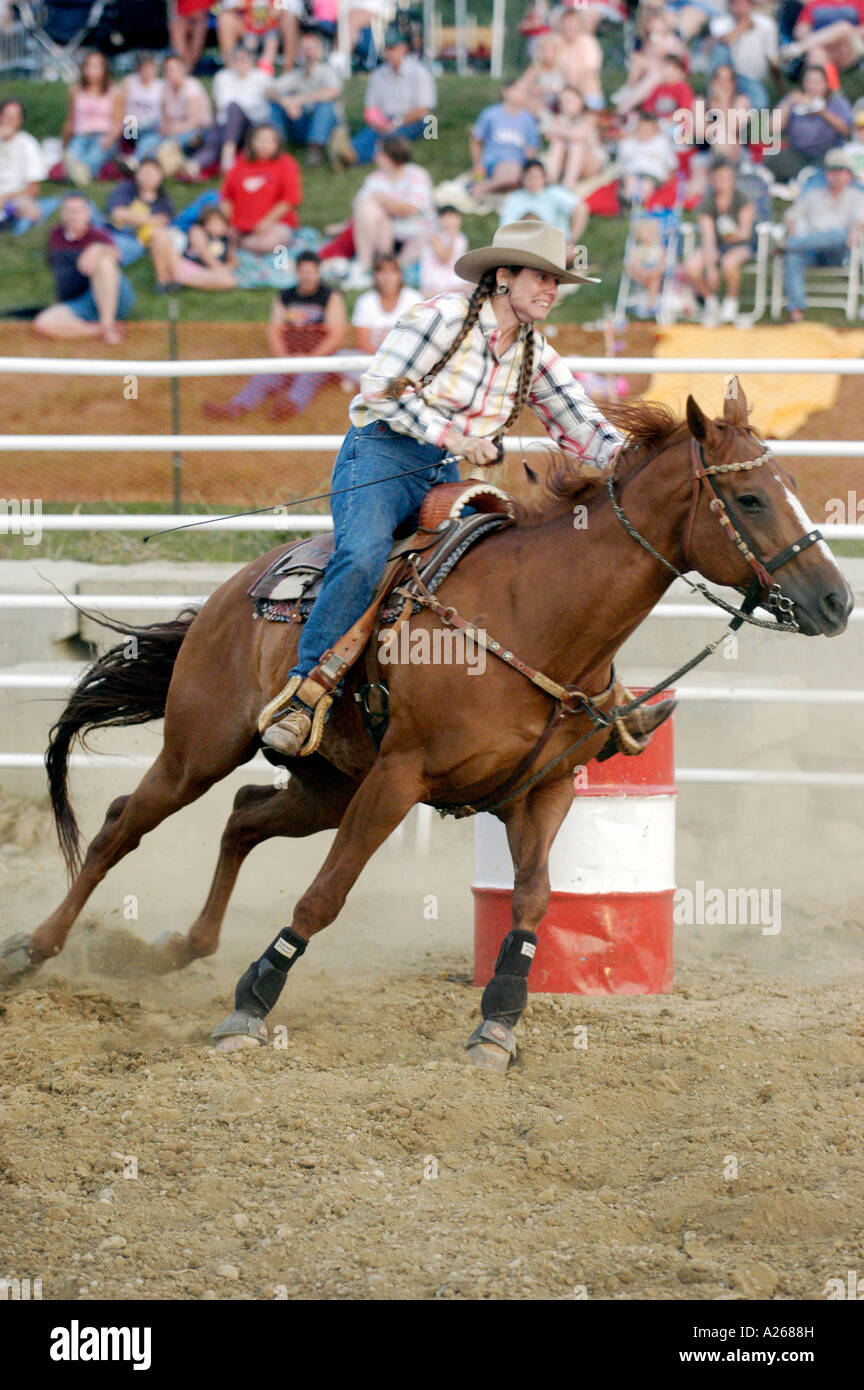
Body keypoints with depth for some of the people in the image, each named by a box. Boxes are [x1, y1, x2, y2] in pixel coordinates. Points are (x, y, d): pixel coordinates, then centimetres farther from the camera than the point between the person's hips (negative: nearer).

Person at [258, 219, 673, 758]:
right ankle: (300, 699, -33)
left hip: (447, 479, 7)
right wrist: (450, 435, -18)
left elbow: (579, 424, 7)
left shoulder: (534, 353, 12)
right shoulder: (444, 318, -8)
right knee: (363, 555, -34)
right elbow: (381, 388, -12)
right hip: (382, 454, -7)